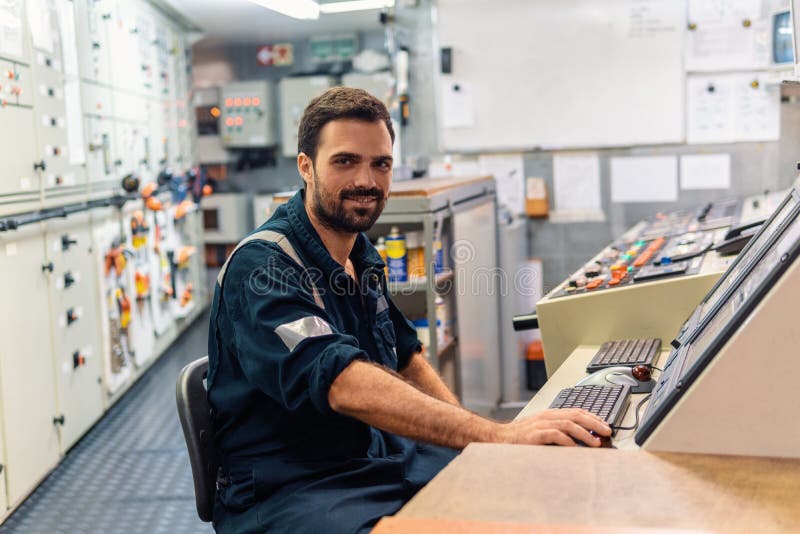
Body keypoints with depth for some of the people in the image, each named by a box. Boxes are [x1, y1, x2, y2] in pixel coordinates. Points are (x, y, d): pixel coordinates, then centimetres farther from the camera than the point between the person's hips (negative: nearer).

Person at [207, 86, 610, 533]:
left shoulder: (361, 254, 9)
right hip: (285, 491, -8)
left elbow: (406, 357, 21)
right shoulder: (263, 265, -18)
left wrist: (471, 433, 5)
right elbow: (346, 386, -33)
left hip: (383, 458, 8)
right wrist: (497, 435, -39)